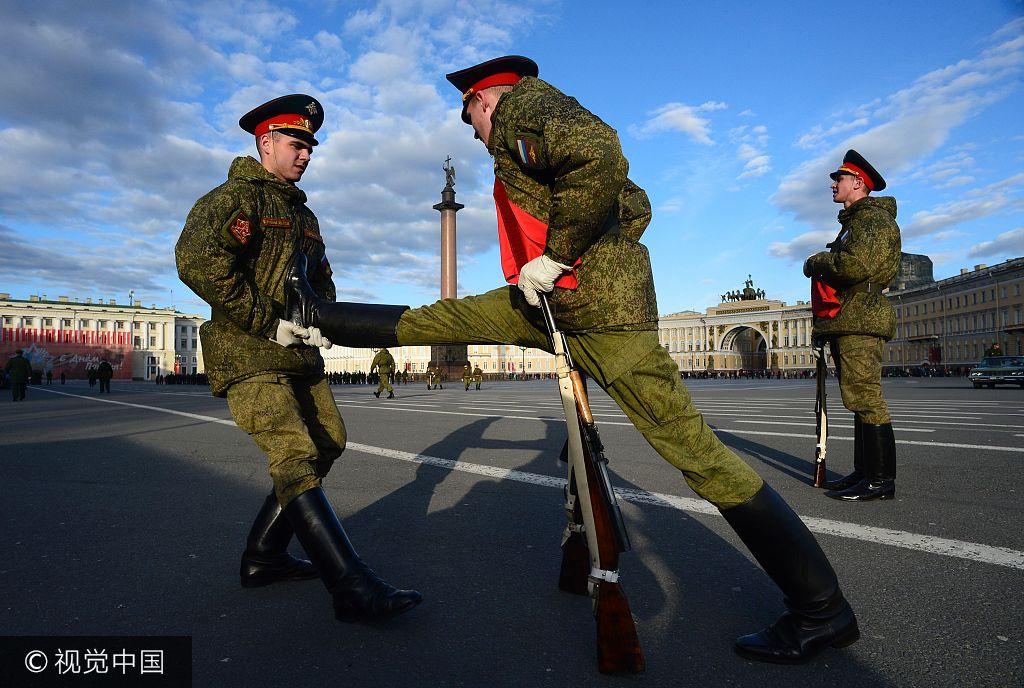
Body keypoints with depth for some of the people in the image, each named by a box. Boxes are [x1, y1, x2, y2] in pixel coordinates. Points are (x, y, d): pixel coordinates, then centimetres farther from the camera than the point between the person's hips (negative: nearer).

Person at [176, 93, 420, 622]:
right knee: (295, 457, -18)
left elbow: (322, 279, 30)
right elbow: (196, 260, -21)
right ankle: (354, 589, -23)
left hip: (299, 355, 9)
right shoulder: (236, 197, -4)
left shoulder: (303, 215, 23)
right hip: (248, 357, -9)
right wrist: (267, 322, -20)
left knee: (327, 444, 8)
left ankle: (264, 556, 21)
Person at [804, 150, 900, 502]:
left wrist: (816, 262, -6)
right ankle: (864, 472, 18)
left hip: (860, 320, -10)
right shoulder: (854, 221, 26)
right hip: (846, 322, 11)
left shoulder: (874, 217, -7)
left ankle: (881, 479, -6)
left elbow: (857, 265, -23)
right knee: (861, 399, 11)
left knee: (865, 398, -11)